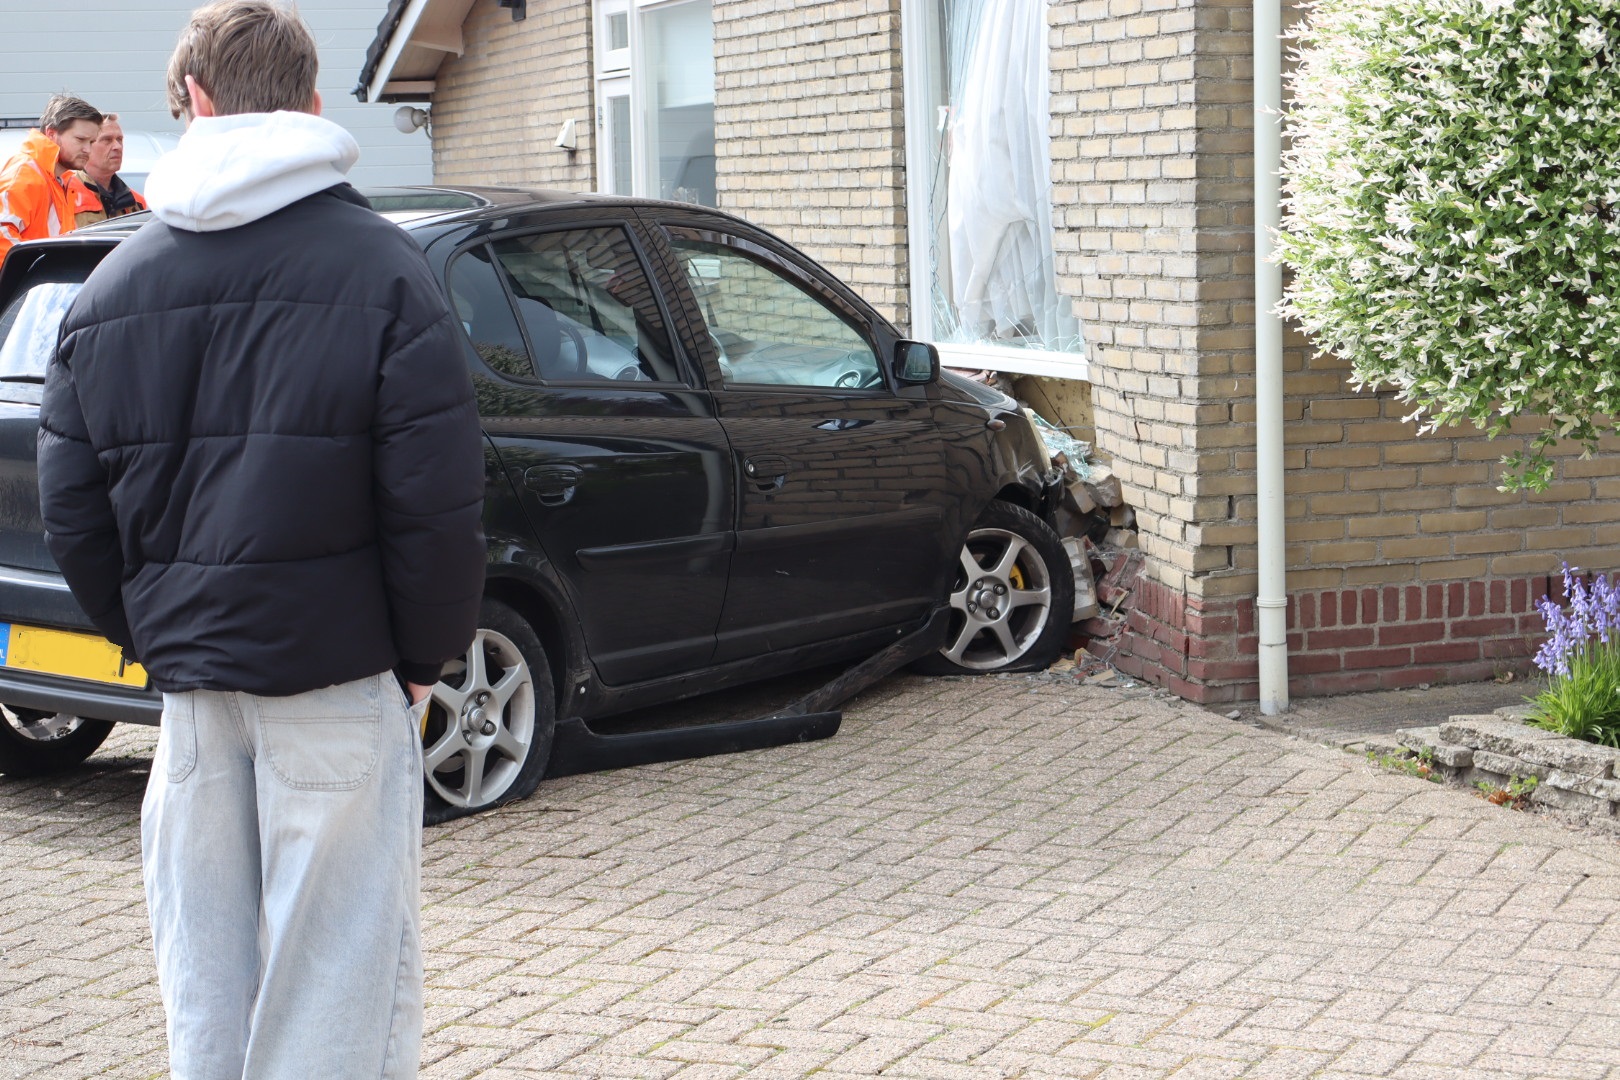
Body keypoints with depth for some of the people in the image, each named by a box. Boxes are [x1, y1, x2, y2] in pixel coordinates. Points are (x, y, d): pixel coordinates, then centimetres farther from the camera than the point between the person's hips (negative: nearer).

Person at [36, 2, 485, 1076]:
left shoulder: (112, 286, 7)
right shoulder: (377, 266, -6)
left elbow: (72, 513, 6)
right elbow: (437, 501, -11)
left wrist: (154, 635, 15)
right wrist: (427, 656, 0)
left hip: (189, 681, 4)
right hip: (341, 675, -4)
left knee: (205, 974, 15)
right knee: (337, 966, 1)